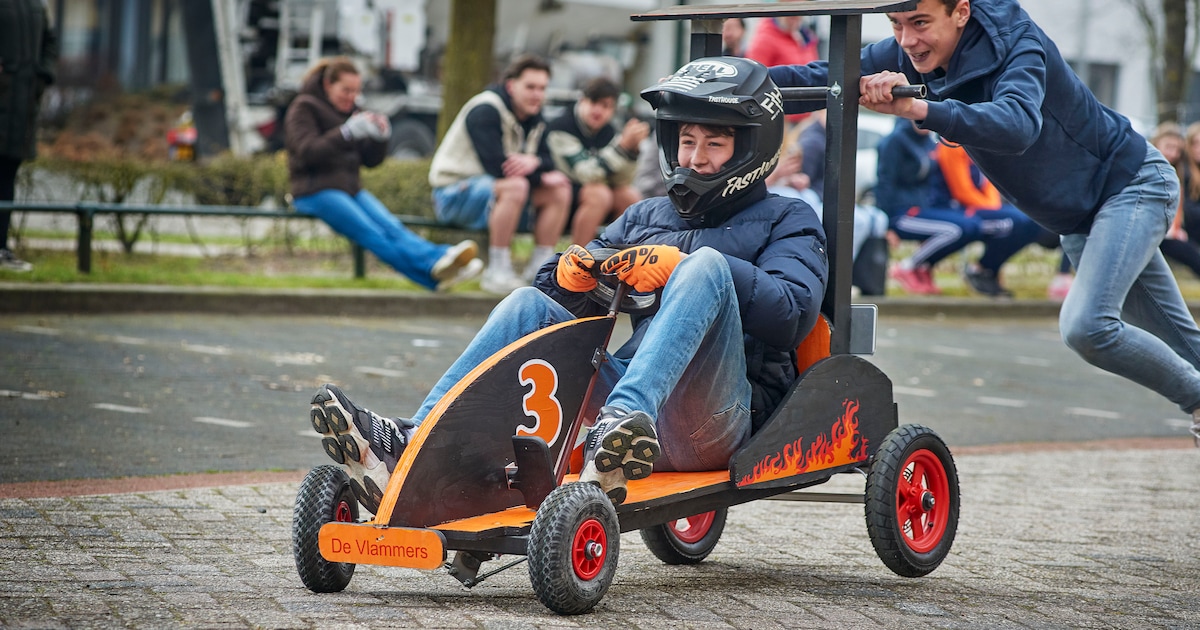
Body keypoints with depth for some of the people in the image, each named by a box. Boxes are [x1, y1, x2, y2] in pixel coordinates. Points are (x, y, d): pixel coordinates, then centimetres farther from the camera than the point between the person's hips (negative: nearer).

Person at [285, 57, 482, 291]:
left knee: (391, 225, -24)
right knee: (372, 233, -30)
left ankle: (440, 258, -51)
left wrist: (380, 138, -3)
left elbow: (371, 160, 18)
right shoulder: (303, 108, 2)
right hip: (316, 191, -6)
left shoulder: (351, 111, 22)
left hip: (350, 188, 6)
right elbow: (308, 151, -15)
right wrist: (348, 132, -25)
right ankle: (429, 266, -54)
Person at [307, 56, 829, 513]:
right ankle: (410, 448, -30)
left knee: (706, 264, -28)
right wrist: (572, 274, -4)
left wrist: (681, 268, -16)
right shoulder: (645, 217, 29)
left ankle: (624, 420, -54)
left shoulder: (786, 222, 13)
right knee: (529, 305, -11)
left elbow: (794, 311, -9)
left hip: (719, 421, -5)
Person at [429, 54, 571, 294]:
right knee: (515, 186, -36)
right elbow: (497, 167, -29)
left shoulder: (534, 118, 8)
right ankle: (497, 273, -32)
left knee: (560, 191, -5)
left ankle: (538, 272, -6)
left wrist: (534, 162, -25)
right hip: (455, 192, -9)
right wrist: (542, 176, -18)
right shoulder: (485, 112, -19)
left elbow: (548, 163, 0)